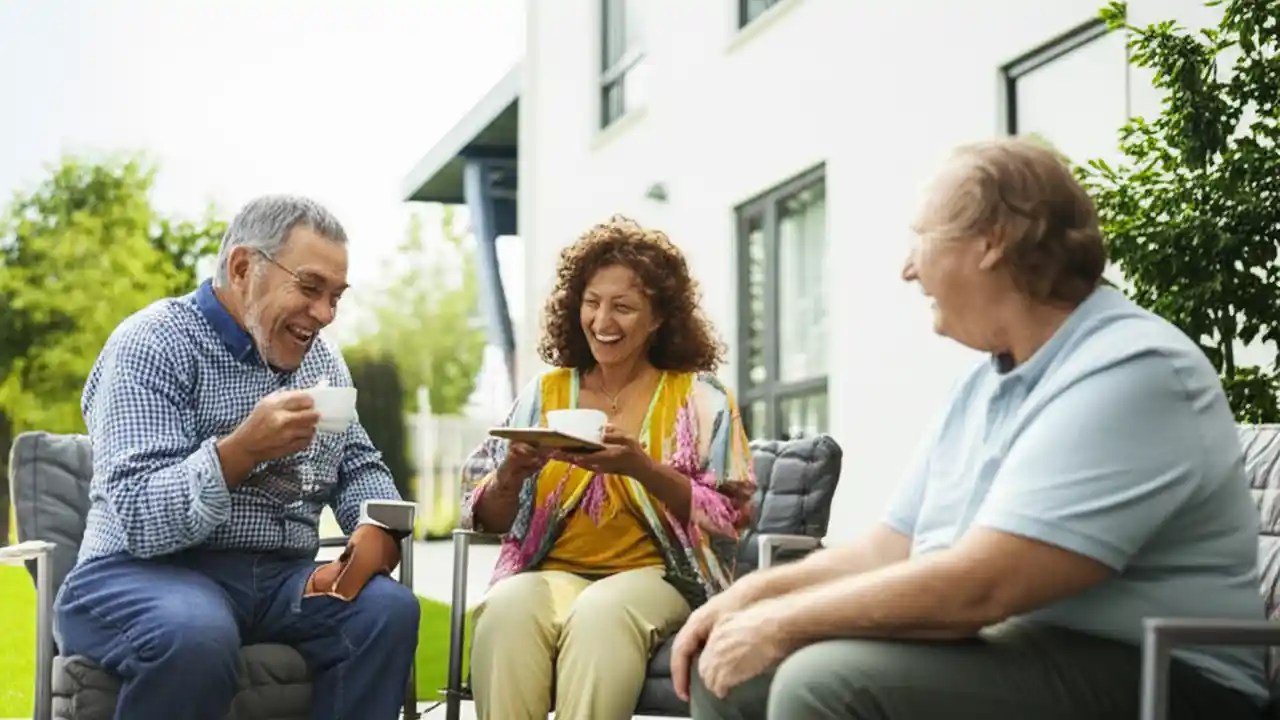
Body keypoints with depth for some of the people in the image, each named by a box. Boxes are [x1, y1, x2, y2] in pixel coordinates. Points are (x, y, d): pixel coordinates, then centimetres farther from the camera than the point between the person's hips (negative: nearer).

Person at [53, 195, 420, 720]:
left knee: (389, 609, -22)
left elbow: (359, 466, 15)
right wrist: (242, 449, -33)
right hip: (149, 572, -6)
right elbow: (140, 519, -18)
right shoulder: (153, 345, -9)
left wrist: (377, 531, -9)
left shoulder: (321, 360, 13)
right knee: (196, 636, -38)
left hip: (279, 579, 6)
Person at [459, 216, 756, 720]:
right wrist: (511, 475, -11)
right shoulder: (544, 394, 13)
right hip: (551, 575, 2)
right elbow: (488, 518, 12)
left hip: (655, 576, -2)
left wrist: (642, 468, -17)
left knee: (600, 614, -36)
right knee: (507, 608, -32)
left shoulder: (699, 399, 6)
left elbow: (728, 519, -3)